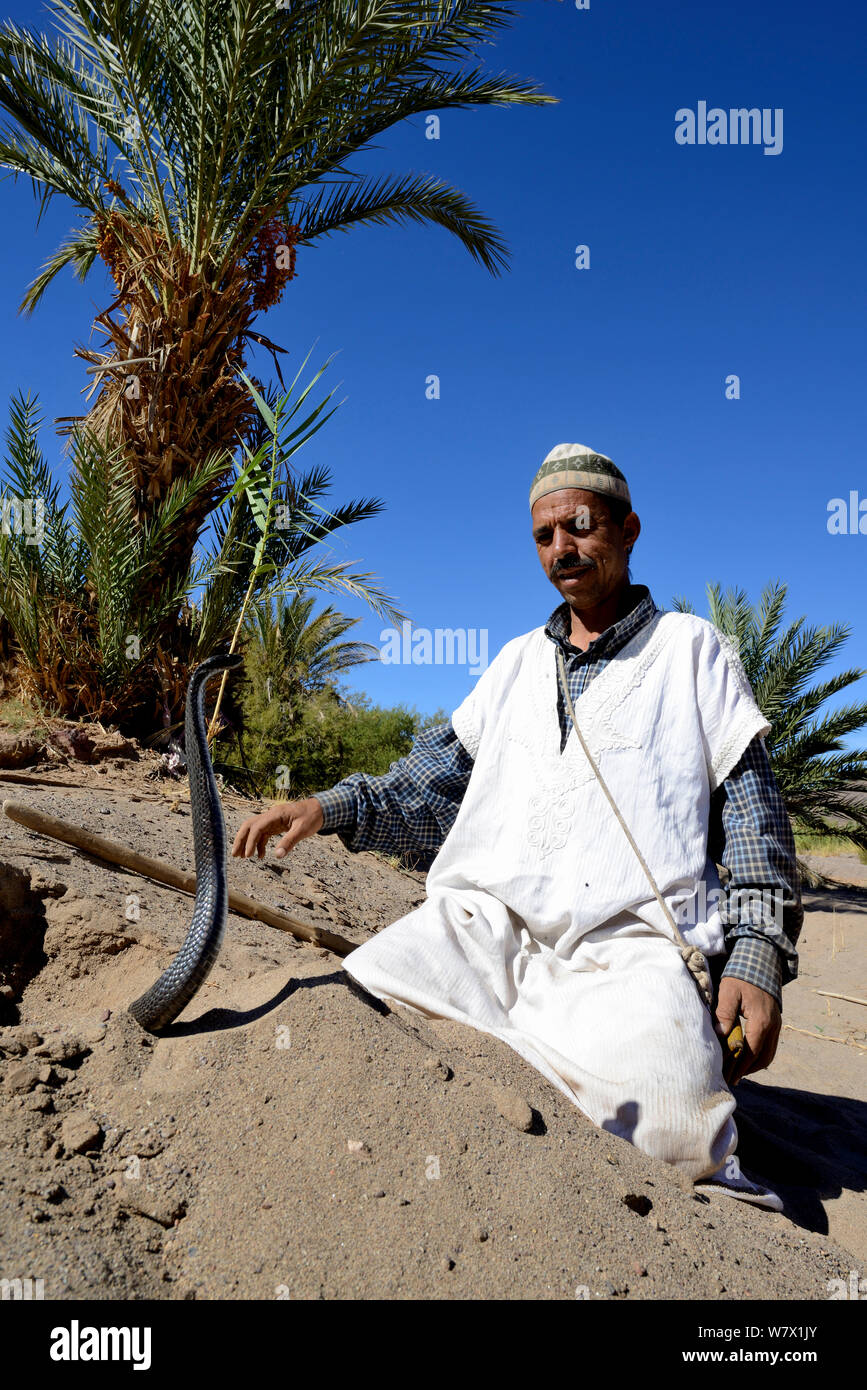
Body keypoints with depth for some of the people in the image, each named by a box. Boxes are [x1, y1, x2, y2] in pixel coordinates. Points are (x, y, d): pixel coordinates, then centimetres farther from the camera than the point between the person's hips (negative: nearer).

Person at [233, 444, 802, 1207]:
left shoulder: (692, 647, 14)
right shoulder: (519, 660, 25)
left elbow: (751, 807, 8)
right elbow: (437, 778, 22)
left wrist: (759, 954, -5)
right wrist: (329, 807, 6)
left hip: (625, 948, -3)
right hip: (483, 924, 4)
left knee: (662, 1107, -31)